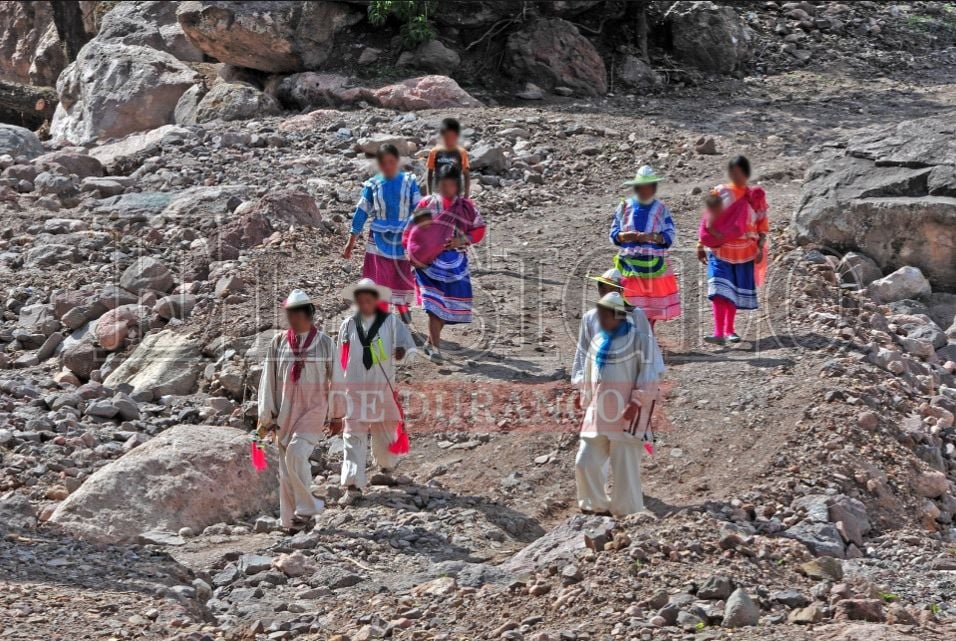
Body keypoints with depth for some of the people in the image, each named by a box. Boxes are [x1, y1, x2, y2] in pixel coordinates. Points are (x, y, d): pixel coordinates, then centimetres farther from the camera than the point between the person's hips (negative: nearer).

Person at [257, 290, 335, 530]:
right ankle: (290, 520, 11)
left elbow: (335, 379, 3)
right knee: (286, 469, 4)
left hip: (313, 410, -3)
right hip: (285, 412, 3)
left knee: (296, 454, -22)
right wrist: (265, 417, 4)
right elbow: (268, 380, 6)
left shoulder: (324, 343, -2)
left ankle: (306, 507, -8)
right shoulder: (278, 343, 4)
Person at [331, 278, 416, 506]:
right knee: (353, 436, -7)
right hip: (354, 389, 1)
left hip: (383, 388, -1)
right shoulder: (348, 325, 8)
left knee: (384, 431, 13)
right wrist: (337, 391, 13)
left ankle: (387, 463, 46)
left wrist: (402, 350, -36)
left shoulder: (390, 322, 1)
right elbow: (340, 359, 12)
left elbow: (405, 340, -12)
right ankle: (353, 486, -11)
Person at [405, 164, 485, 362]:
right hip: (431, 260, -3)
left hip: (456, 262, 3)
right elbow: (413, 228, 3)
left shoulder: (466, 206, 5)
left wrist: (462, 240, -11)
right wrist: (413, 251, -10)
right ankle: (435, 347, -12)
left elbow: (479, 229, 6)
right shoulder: (427, 203, 1)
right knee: (435, 302, -12)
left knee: (449, 303, 6)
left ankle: (432, 341, 25)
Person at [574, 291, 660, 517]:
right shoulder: (597, 341, 12)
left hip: (625, 414, -6)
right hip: (598, 414, 6)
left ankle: (628, 514, 8)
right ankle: (597, 506, 20)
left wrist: (636, 403, -17)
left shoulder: (635, 339, -7)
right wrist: (587, 405, 22)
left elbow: (648, 374, -9)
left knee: (625, 468, -2)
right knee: (585, 463, 5)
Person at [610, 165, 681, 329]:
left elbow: (669, 236, -2)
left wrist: (651, 237, -19)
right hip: (629, 263, 0)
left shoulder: (661, 209, 4)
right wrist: (624, 236, -14)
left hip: (654, 264, 0)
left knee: (653, 305, 5)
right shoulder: (624, 207, 7)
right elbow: (613, 233, 8)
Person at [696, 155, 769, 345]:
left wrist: (761, 248, -4)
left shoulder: (755, 196, 2)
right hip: (720, 251, -1)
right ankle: (719, 333, -21)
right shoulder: (720, 193, 1)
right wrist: (701, 245, 1)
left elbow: (762, 225, 5)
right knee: (720, 291, -14)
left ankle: (730, 330, 24)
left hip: (744, 252, 1)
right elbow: (709, 222, 4)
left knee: (735, 291, 9)